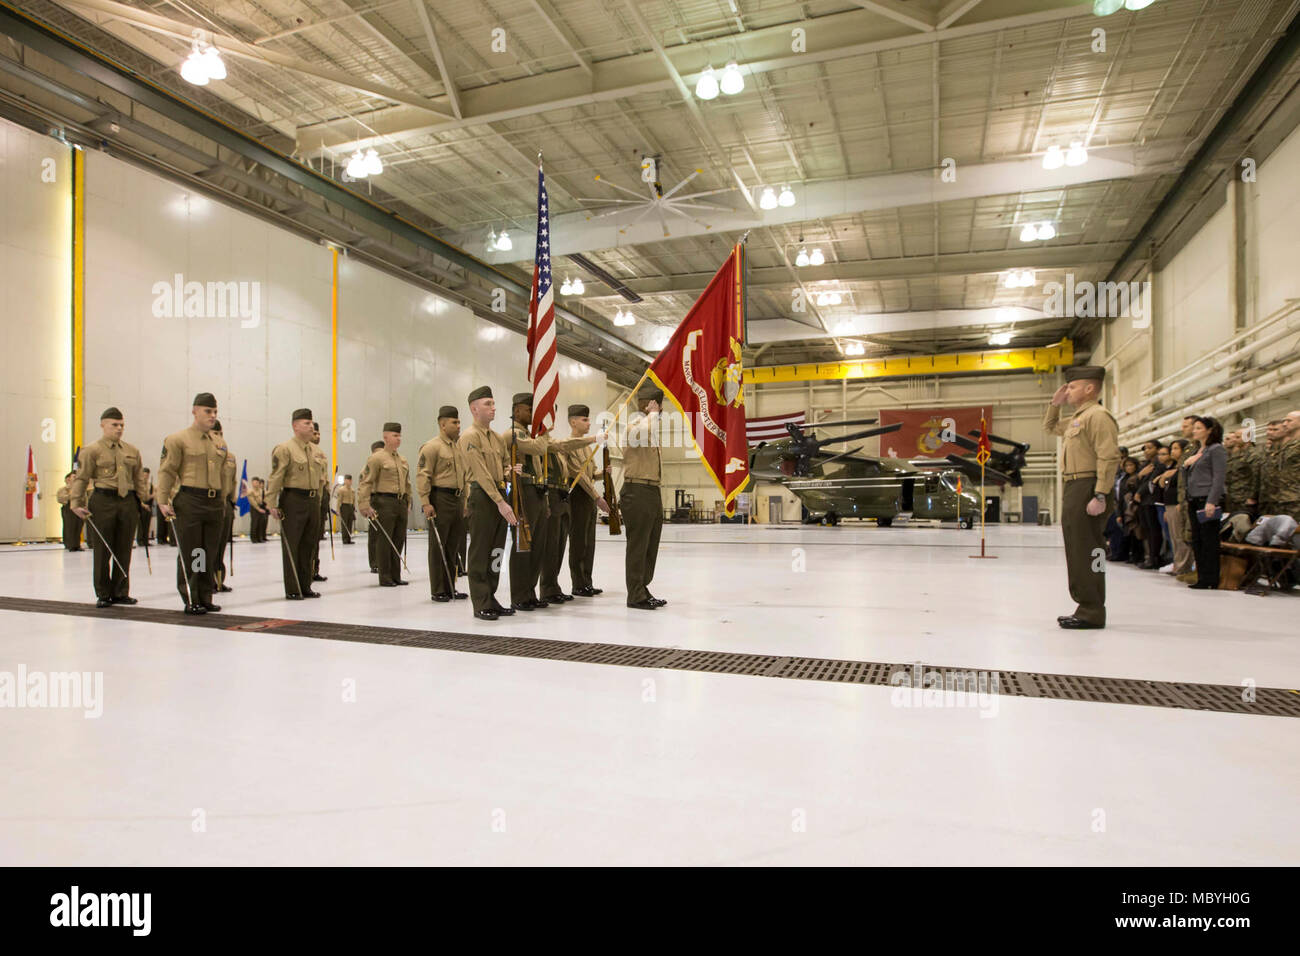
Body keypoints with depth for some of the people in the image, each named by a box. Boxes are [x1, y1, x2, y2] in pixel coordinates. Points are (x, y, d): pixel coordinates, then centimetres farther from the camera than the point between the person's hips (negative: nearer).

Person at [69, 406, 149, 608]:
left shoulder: (132, 451, 16)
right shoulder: (92, 450, 2)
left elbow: (139, 479, 20)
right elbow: (81, 479, -1)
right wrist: (76, 504, -7)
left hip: (128, 502, 4)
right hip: (102, 502, -4)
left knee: (124, 550, 6)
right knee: (102, 551, 0)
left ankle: (120, 592, 15)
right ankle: (103, 594, 9)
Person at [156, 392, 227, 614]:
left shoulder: (218, 444, 17)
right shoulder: (177, 439, -2)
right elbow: (166, 472, -6)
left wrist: (222, 502, 21)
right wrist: (164, 502, -13)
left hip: (214, 504, 6)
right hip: (188, 503, -6)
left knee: (210, 553, 8)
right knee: (189, 554, 0)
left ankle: (205, 598, 17)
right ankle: (191, 601, 6)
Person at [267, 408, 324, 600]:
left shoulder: (314, 450, 15)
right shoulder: (284, 448, -7)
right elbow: (275, 478, -13)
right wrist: (272, 504, -17)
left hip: (312, 502, 7)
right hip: (293, 501, -7)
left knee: (309, 545, 11)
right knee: (291, 546, -1)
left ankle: (305, 586, 20)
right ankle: (292, 590, 5)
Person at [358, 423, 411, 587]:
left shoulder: (403, 461, 17)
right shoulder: (376, 458, -5)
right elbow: (365, 483, -10)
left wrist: (408, 503, 20)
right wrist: (365, 505, -17)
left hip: (401, 503, 7)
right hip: (384, 503, -7)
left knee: (399, 540, 8)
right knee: (385, 541, -3)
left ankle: (396, 576, 17)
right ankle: (384, 578, 3)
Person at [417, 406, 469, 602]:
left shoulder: (459, 446, 17)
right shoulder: (432, 446, -8)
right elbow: (422, 476, -13)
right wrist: (425, 503, -18)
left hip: (457, 500, 8)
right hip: (440, 499, -8)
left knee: (453, 546, 11)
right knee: (438, 547, -2)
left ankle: (450, 588, 20)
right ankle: (437, 591, 5)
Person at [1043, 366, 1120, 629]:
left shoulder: (1098, 415, -10)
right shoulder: (1076, 419, 20)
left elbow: (1108, 458, -20)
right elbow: (1049, 427, 41)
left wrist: (1100, 496, -25)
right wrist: (1055, 404, 24)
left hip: (1088, 491, -10)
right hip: (1074, 491, 10)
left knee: (1086, 552, -8)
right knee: (1077, 552, 14)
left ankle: (1092, 614, -2)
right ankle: (1086, 607, 22)